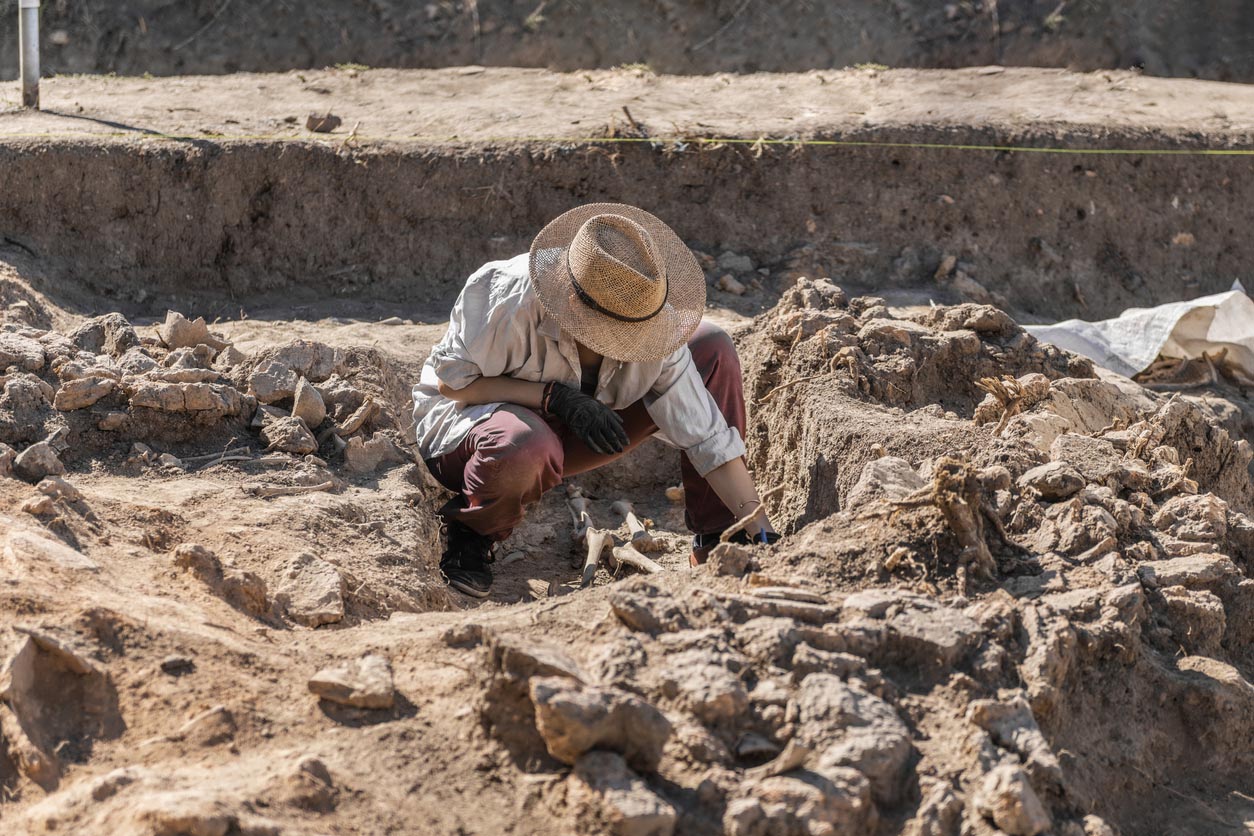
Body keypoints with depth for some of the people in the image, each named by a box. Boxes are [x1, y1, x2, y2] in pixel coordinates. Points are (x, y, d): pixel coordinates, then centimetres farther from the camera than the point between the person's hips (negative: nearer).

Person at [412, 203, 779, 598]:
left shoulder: (649, 327, -20)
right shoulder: (508, 296, -32)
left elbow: (708, 436, -15)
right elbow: (451, 381, -21)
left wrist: (760, 532, -20)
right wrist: (554, 397, -30)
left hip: (564, 435, 5)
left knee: (712, 348, -10)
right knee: (526, 446, -45)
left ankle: (716, 541, -3)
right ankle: (471, 535, -9)